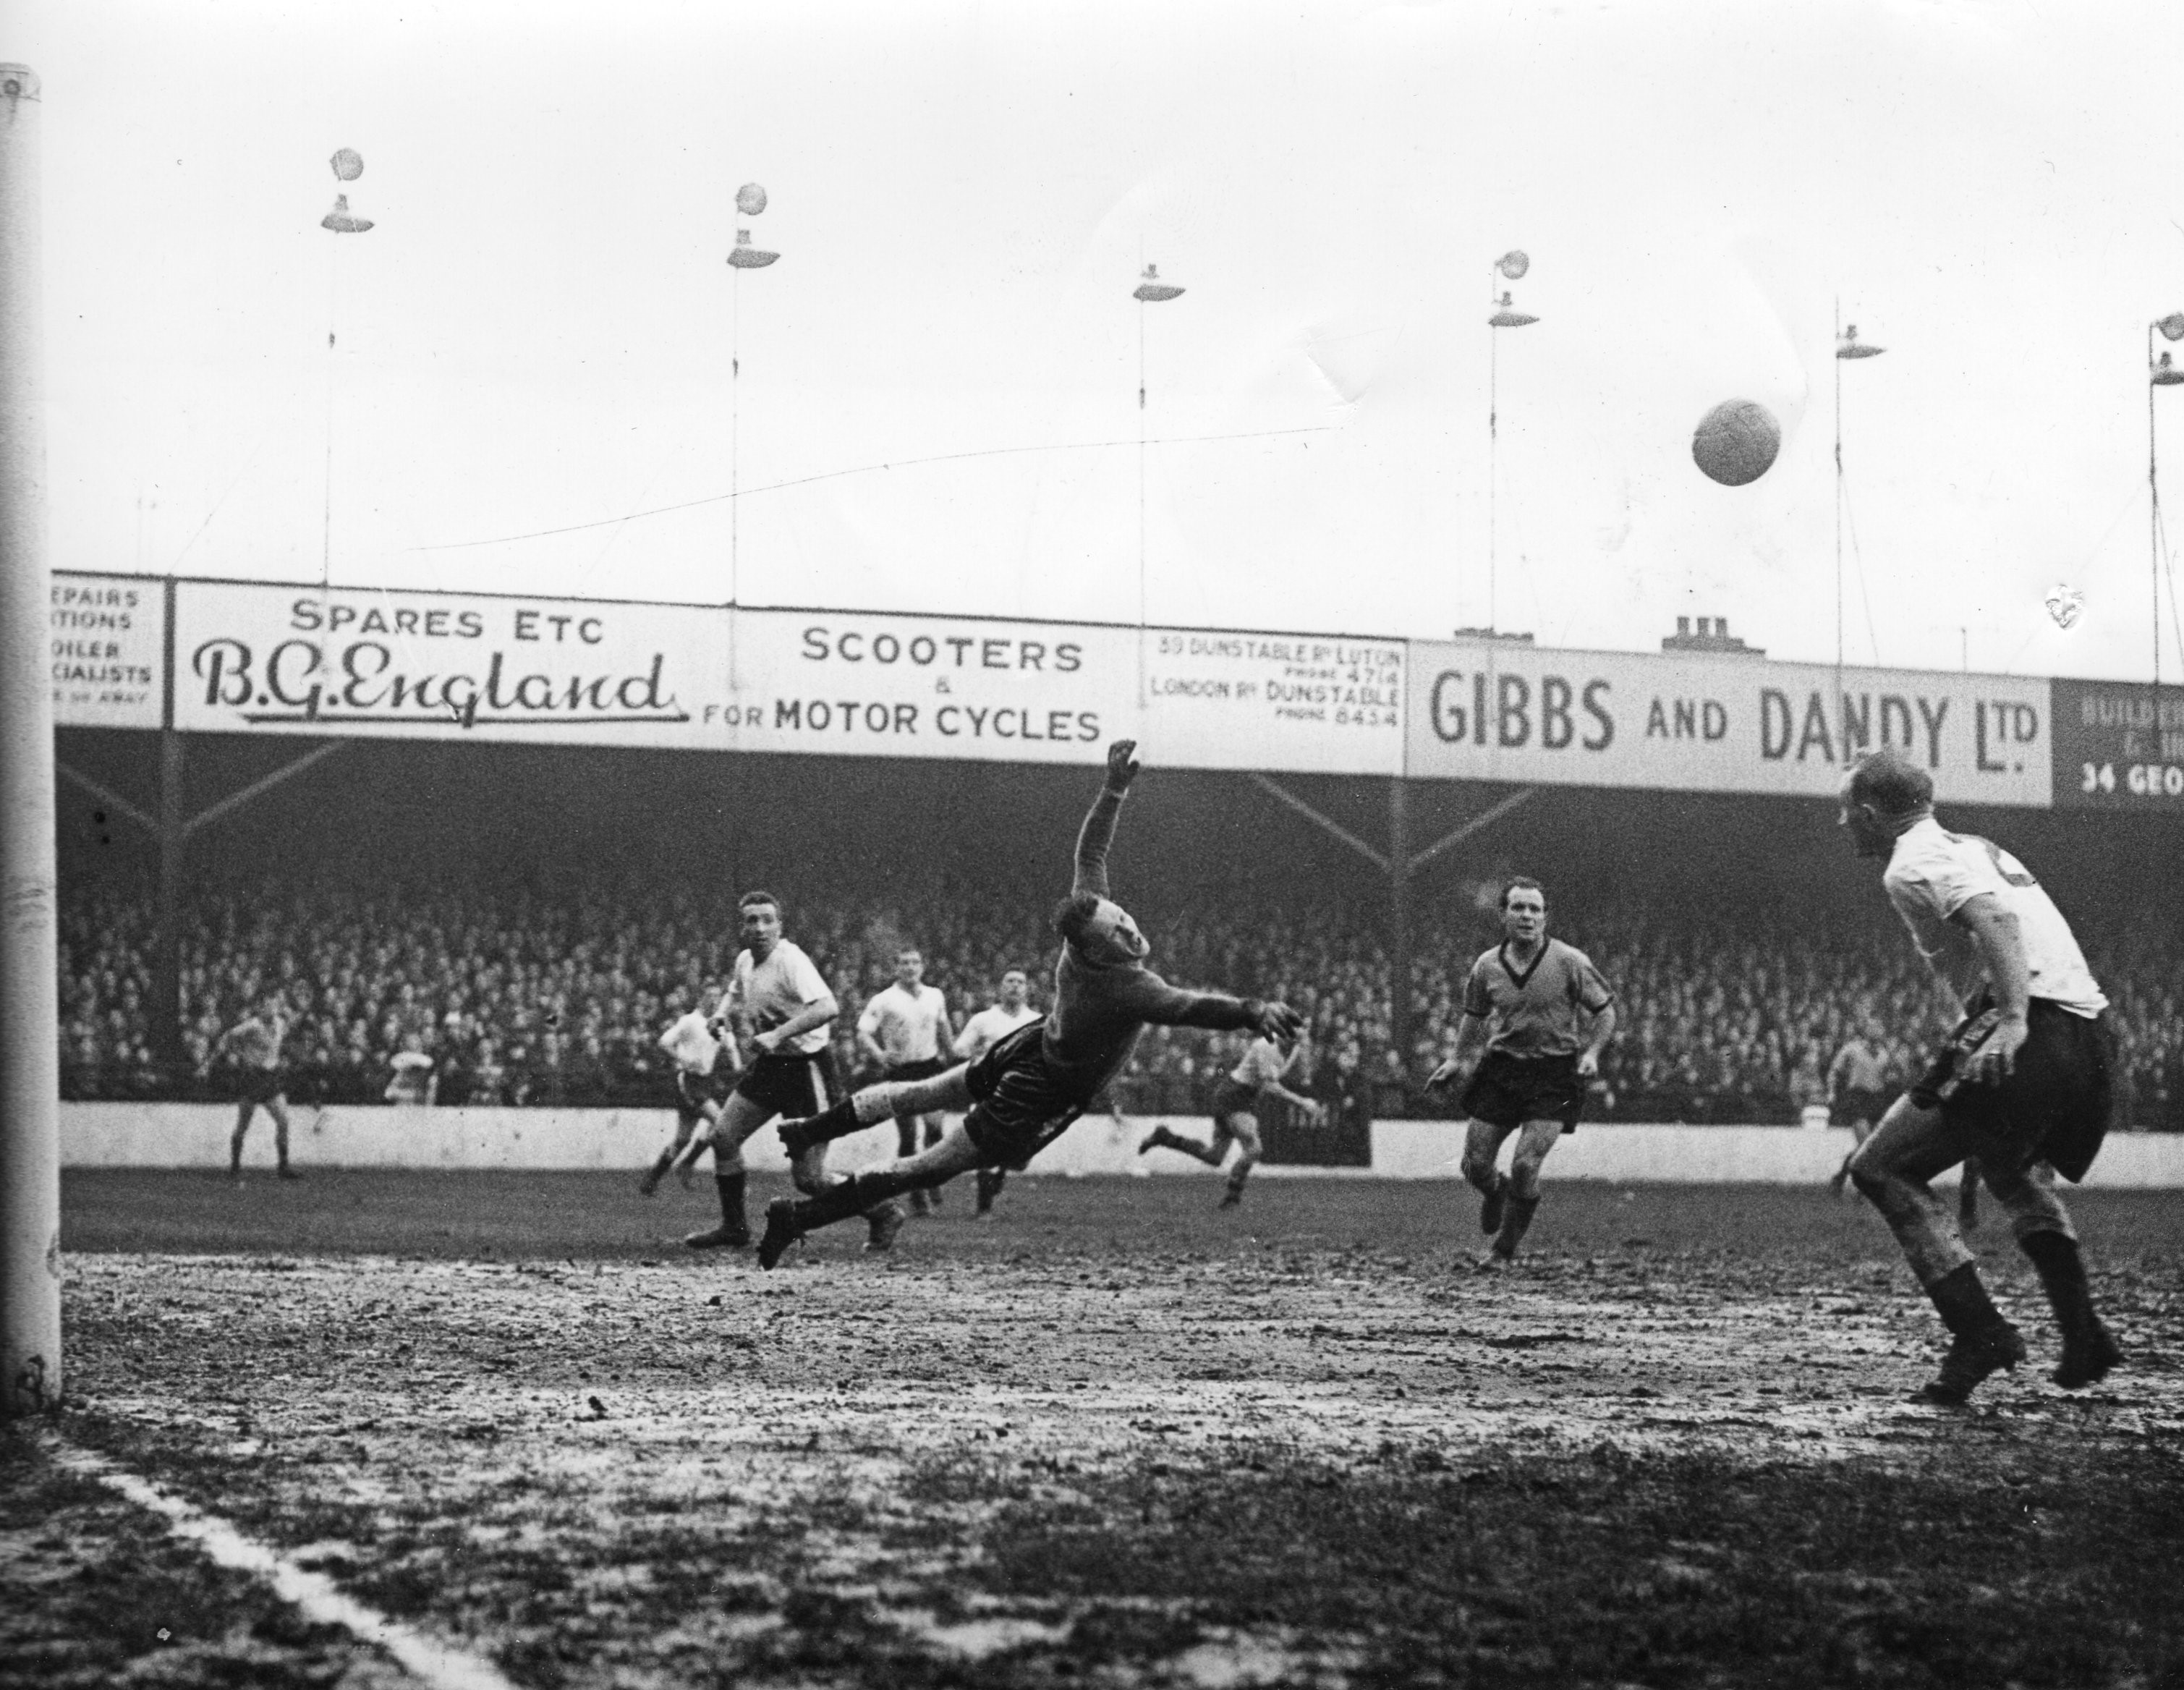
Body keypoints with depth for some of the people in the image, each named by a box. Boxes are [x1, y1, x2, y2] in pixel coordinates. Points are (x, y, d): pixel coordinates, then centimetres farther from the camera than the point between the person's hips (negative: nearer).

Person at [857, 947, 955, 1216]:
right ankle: (916, 1196, 11)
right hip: (900, 1073, -2)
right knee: (907, 1136, 0)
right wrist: (879, 1055, -27)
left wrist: (949, 1053, 25)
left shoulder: (935, 996, 8)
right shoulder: (883, 1001, -5)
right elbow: (863, 1034, -11)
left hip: (930, 1068, 2)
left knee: (934, 1124, -18)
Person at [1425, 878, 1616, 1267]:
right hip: (1501, 1070, 3)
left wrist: (1592, 1052, -14)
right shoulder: (1487, 966, 0)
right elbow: (1475, 1014, 19)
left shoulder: (1570, 962, -10)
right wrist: (1458, 1059, 10)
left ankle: (1505, 1250, 5)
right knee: (1475, 1165, 2)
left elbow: (1605, 1010, 0)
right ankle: (1496, 1192, 40)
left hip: (1553, 1075, -3)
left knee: (1525, 1166, -14)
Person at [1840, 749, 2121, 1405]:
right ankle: (2083, 1337, 24)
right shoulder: (1977, 847, 27)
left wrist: (2013, 1020, -29)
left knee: (1881, 1169, -4)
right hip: (2092, 1030, 9)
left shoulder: (1913, 864, -1)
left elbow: (1996, 919, -18)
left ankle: (1980, 1331, -14)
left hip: (2031, 1033, -9)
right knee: (2014, 1166, 34)